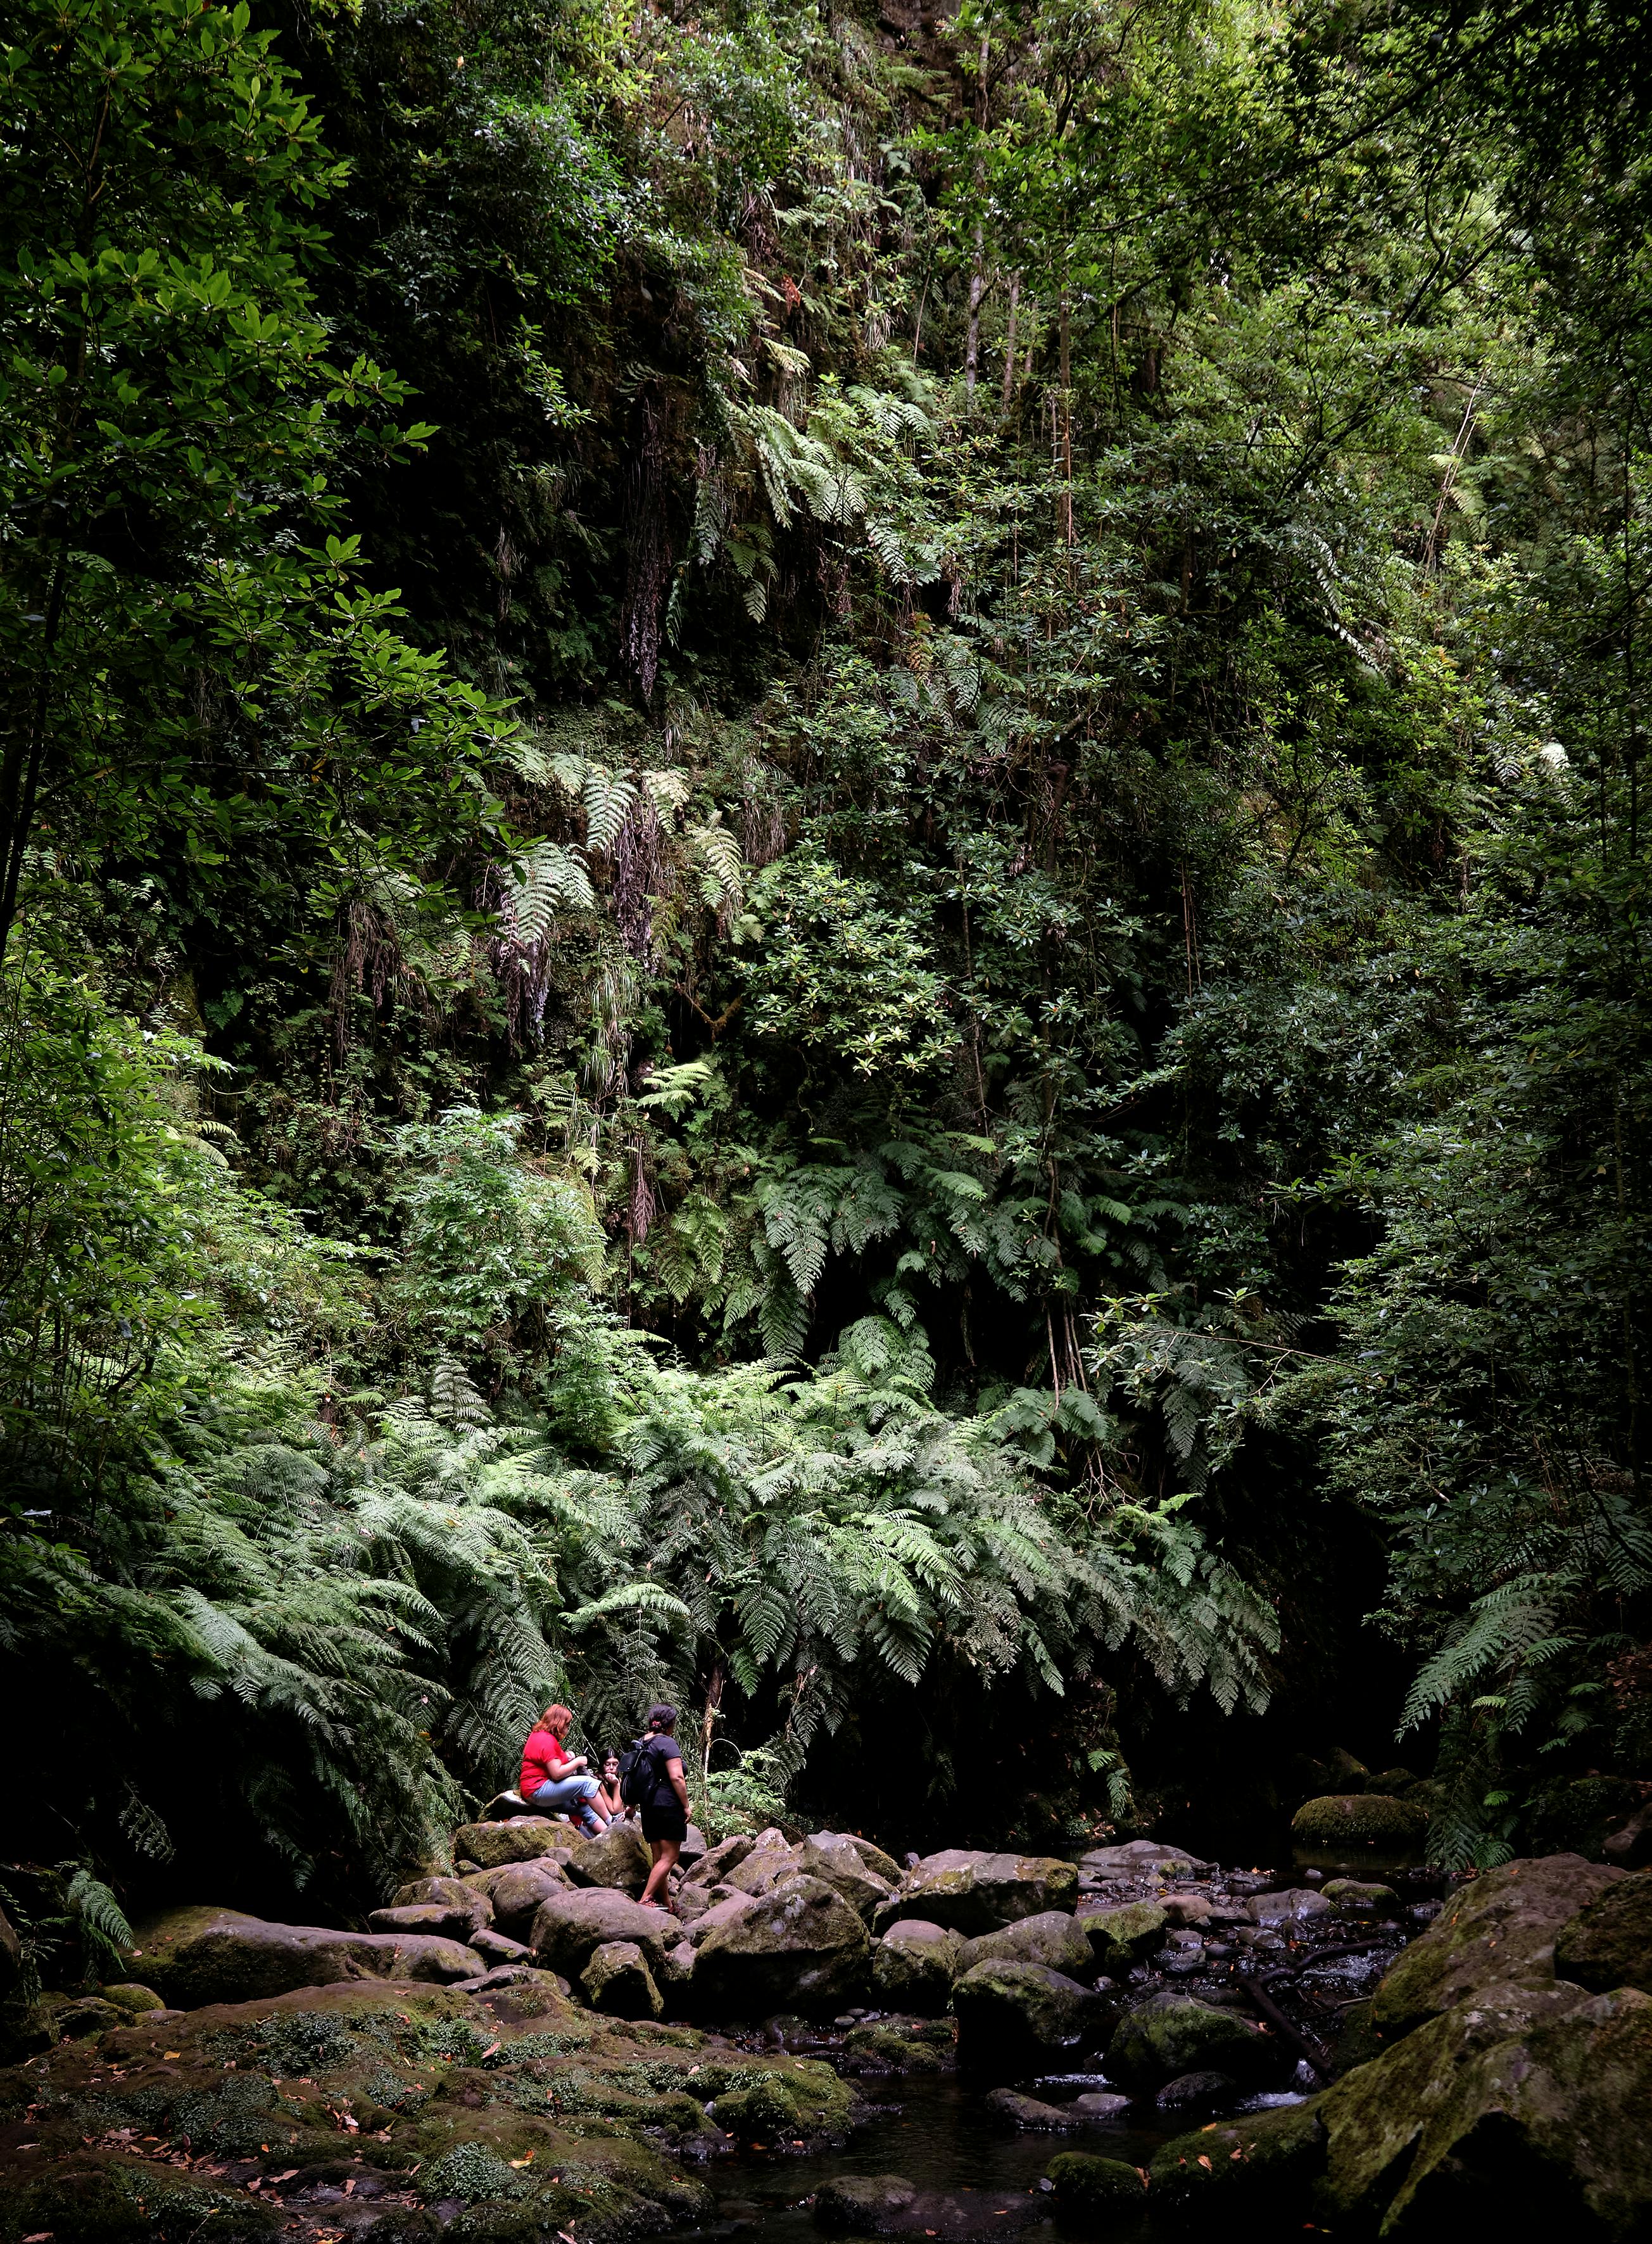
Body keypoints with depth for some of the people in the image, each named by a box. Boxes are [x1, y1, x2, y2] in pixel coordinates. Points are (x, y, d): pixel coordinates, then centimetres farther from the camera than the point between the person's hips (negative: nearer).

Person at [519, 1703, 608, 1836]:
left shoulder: (538, 1734, 15)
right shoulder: (547, 1740, -18)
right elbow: (557, 1773, -24)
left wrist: (564, 1755, 17)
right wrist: (577, 1762, -9)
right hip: (538, 1790, -11)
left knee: (584, 1808, 7)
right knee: (588, 1783, -17)